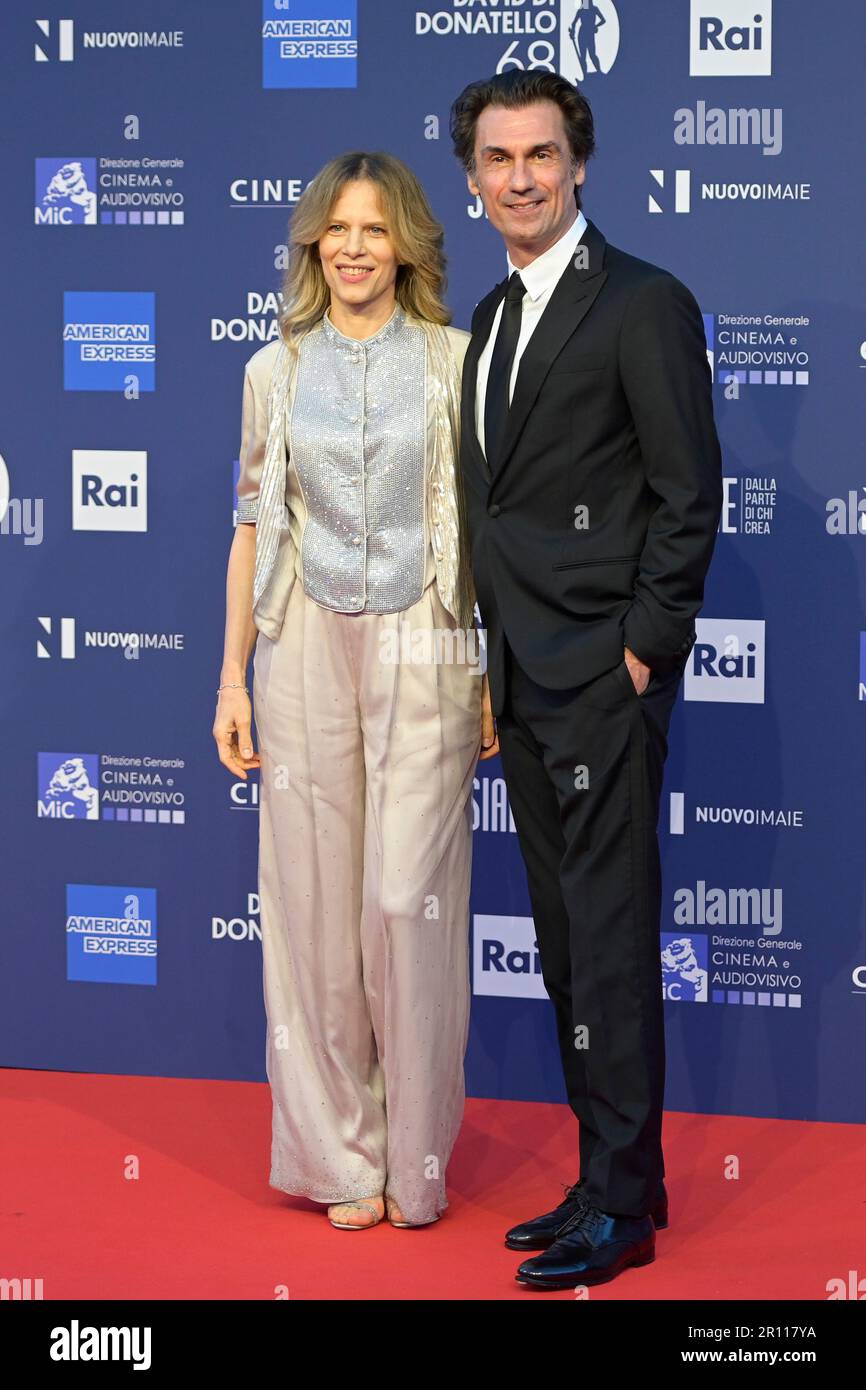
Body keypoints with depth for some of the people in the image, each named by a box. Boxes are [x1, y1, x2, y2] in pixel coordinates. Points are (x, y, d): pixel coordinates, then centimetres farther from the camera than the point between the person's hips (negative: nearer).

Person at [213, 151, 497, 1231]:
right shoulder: (274, 372, 9)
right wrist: (233, 680, 6)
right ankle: (341, 1155, 15)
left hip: (421, 652, -2)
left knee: (409, 899, -6)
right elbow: (254, 527, 11)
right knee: (315, 898, 3)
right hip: (307, 649, 2)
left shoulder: (457, 362, 3)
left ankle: (414, 1157, 9)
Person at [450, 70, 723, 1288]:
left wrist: (643, 649, -14)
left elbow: (691, 494, -12)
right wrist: (497, 655, 13)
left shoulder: (645, 304, -9)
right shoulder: (491, 319, 16)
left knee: (609, 938, -5)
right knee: (566, 939, 12)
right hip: (525, 682, 8)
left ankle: (622, 1208, 3)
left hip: (604, 680, -8)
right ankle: (608, 1178, 21)